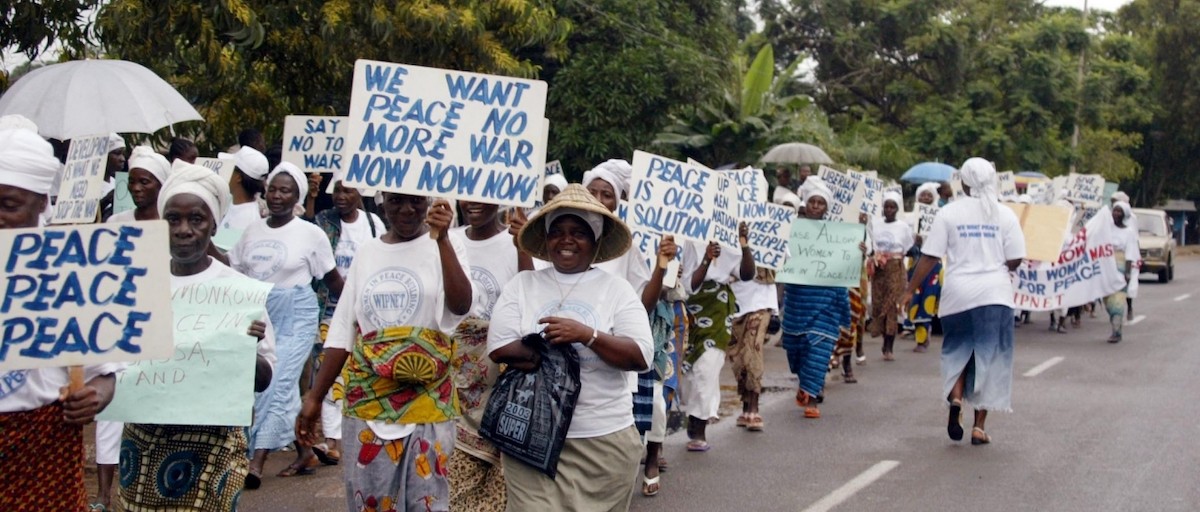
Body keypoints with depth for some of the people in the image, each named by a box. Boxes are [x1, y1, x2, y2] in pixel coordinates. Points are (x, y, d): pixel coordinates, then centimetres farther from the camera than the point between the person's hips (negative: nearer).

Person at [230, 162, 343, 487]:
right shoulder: (252, 231, 8)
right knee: (284, 387, 10)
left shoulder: (310, 233, -4)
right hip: (259, 316, 5)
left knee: (276, 384, -12)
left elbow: (332, 279, 3)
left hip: (296, 316, -5)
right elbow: (234, 273, 12)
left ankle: (256, 463, -13)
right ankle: (304, 453, 24)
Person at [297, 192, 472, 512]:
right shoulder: (367, 254, 10)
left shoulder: (444, 248, -1)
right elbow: (342, 331, 12)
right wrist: (315, 397, 9)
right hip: (366, 401, 4)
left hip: (426, 402, -3)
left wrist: (443, 239, -29)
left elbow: (461, 306, -21)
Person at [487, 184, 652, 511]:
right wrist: (563, 346, -12)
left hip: (604, 438, 0)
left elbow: (640, 357, -8)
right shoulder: (522, 285, 6)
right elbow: (499, 348, -5)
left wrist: (587, 335, -21)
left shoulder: (617, 289, 3)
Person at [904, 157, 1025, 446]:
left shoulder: (949, 213, -1)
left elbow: (929, 257, -4)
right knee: (989, 358, 6)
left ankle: (956, 398, -9)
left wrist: (910, 291, 3)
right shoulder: (1005, 215, 1)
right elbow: (1015, 260, -1)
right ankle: (980, 426, 5)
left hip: (958, 294, 0)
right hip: (995, 295, 0)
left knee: (958, 351, 17)